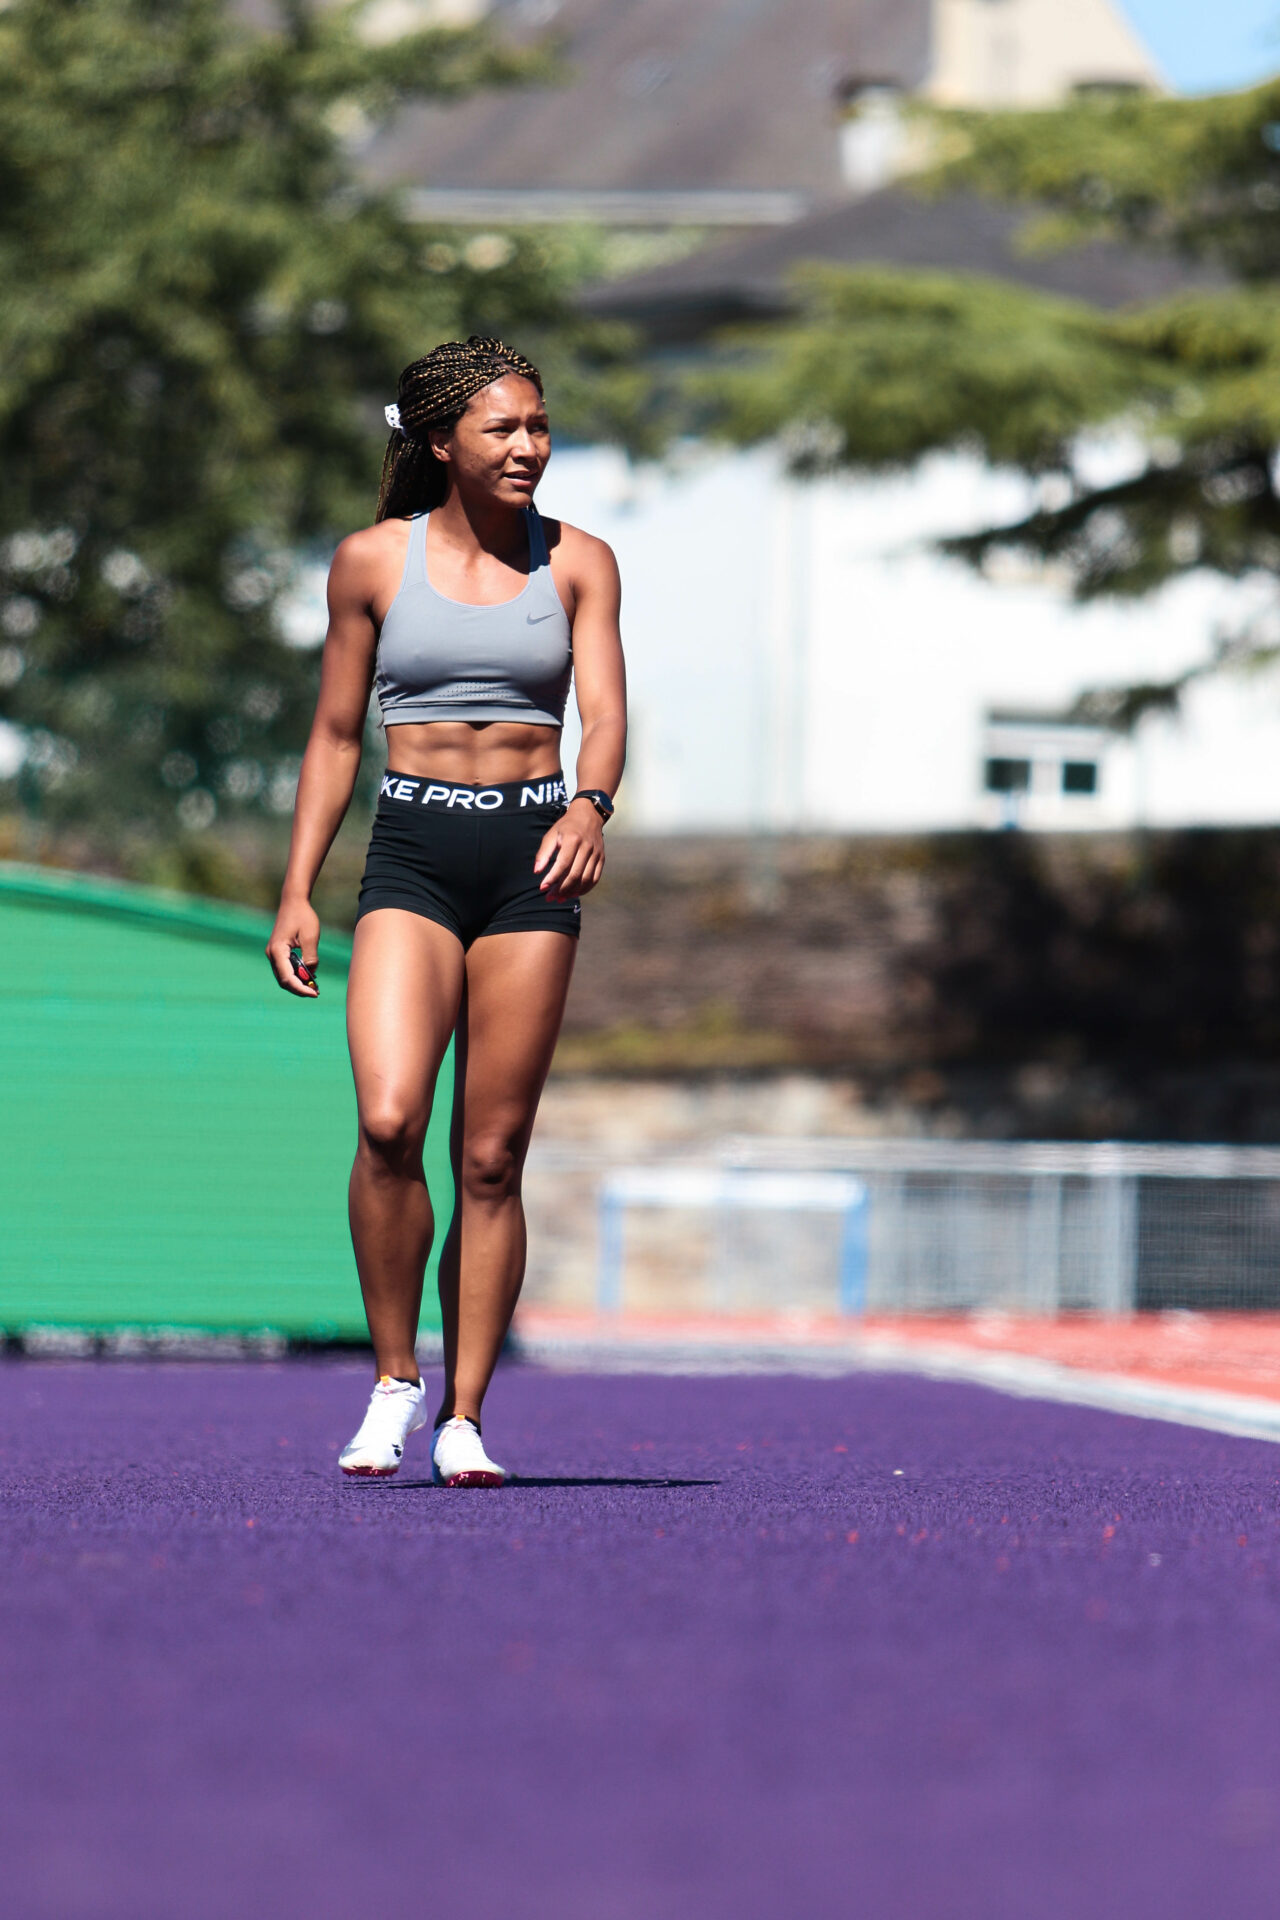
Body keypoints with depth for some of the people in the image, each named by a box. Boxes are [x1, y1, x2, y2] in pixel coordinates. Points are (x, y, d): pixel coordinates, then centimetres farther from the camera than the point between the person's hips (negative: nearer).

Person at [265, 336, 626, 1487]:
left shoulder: (578, 563, 6)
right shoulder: (374, 560, 5)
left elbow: (605, 713, -4)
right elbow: (335, 734, 11)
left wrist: (589, 806, -26)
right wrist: (297, 893, 6)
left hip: (532, 860, 1)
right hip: (413, 853, -1)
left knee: (493, 1156, 0)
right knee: (388, 1120, -20)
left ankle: (463, 1418, 7)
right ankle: (395, 1378, -3)